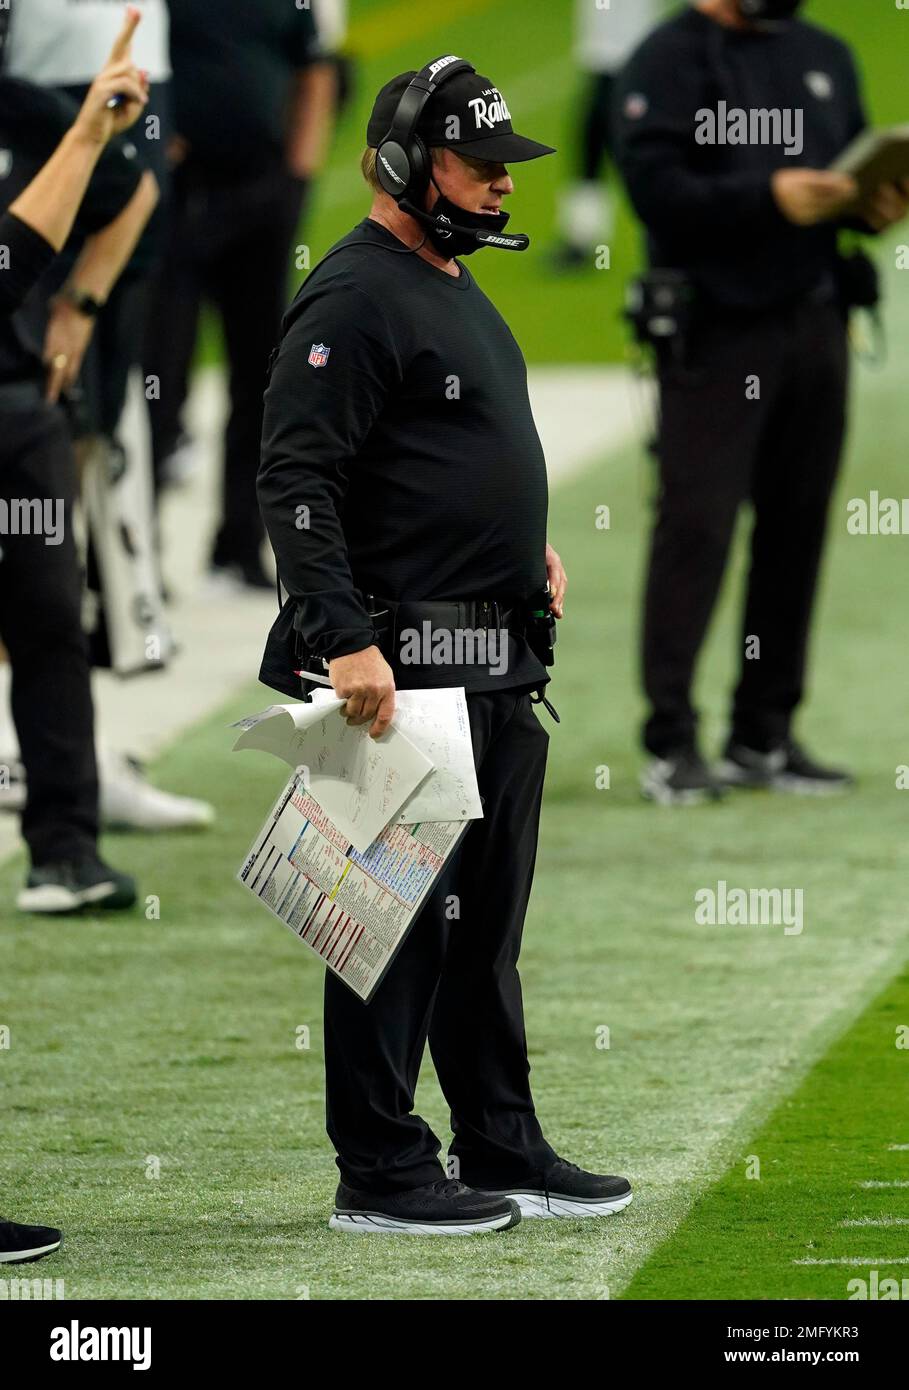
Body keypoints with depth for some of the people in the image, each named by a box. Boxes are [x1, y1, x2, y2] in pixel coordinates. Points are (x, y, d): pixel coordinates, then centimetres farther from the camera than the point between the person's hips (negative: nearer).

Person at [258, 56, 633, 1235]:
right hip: (402, 669, -10)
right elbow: (295, 480, -20)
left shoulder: (460, 293, 19)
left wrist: (527, 545, 16)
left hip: (500, 670, 10)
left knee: (487, 920, 15)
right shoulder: (355, 297, -13)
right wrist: (345, 641, -26)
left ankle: (504, 1149, 23)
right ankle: (381, 1173, -1)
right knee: (403, 917, -6)